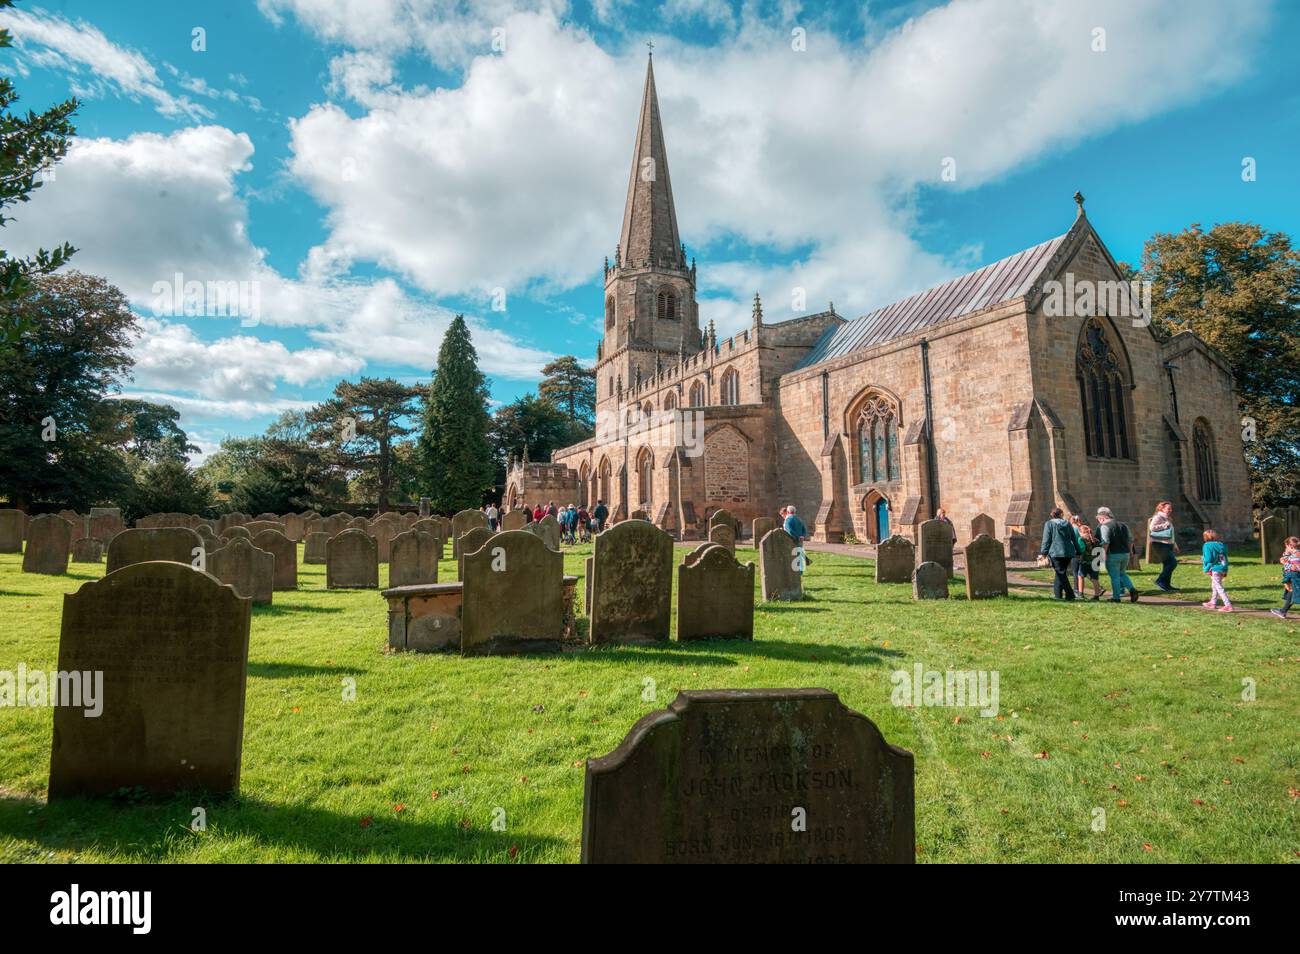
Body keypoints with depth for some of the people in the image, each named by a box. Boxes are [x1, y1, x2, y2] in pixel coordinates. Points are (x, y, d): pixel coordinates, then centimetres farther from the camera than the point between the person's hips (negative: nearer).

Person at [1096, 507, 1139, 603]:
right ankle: (1132, 589, 5)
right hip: (1125, 554, 7)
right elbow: (1130, 540, 14)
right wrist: (1128, 551, 21)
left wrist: (1104, 554, -15)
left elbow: (1105, 542, -20)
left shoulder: (1104, 526, -10)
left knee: (1114, 576, 2)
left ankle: (1116, 597, 6)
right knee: (1122, 573, 23)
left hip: (1113, 555, -7)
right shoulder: (1123, 525, 13)